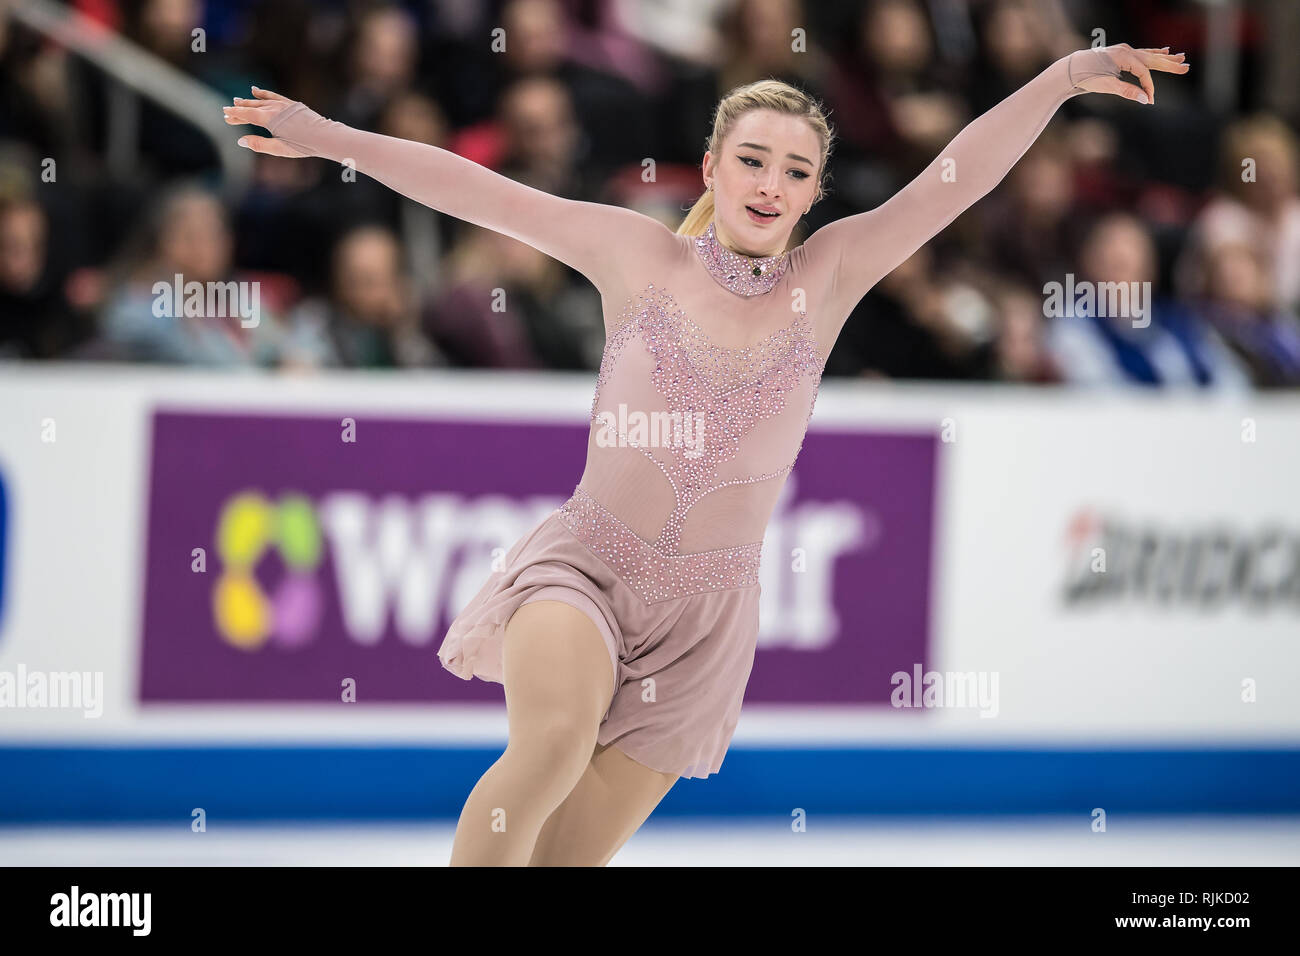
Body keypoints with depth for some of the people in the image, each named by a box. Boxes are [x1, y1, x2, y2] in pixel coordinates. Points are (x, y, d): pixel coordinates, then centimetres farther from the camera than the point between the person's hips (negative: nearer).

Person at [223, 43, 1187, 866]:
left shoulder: (828, 276, 2)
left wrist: (1066, 76, -12)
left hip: (703, 613, 2)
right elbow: (479, 191, -1)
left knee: (569, 856, 0)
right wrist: (331, 138, -2)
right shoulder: (640, 256, -1)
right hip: (582, 566, -2)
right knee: (556, 740, -32)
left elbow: (959, 175, -3)